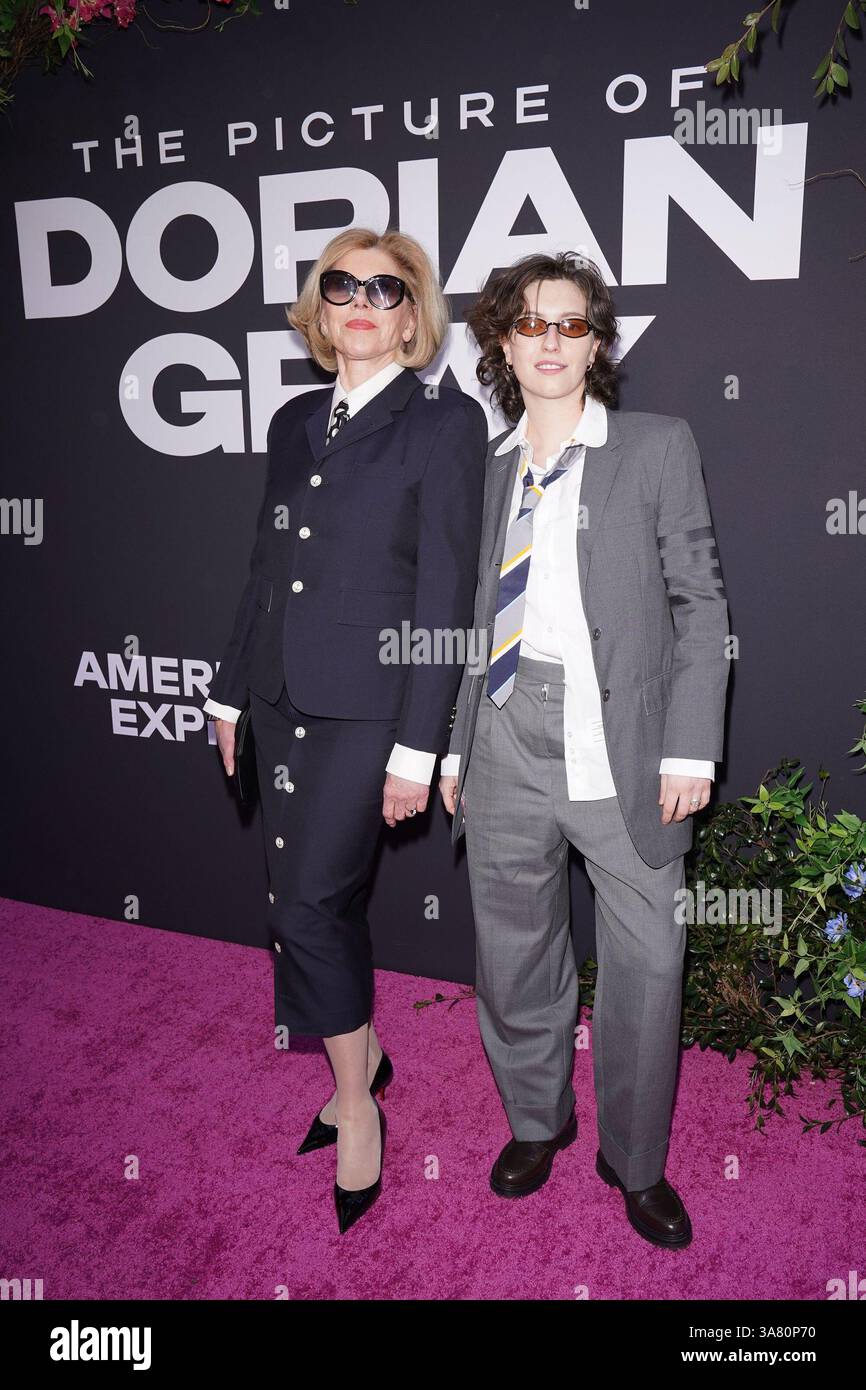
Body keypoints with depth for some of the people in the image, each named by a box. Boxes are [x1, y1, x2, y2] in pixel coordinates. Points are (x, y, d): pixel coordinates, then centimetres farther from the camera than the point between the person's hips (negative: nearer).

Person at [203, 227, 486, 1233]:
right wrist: (232, 689, 17)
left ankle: (355, 1104, 18)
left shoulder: (446, 421, -4)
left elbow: (446, 592, -10)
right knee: (314, 899, 14)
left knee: (310, 903, -6)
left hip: (366, 702, -6)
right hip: (283, 696, 6)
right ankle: (362, 1057, 37)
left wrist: (418, 744, -14)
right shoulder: (295, 421, 14)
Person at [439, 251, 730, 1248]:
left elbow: (700, 602, 0)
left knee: (646, 962, 3)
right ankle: (535, 1122, 37)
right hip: (506, 741, 3)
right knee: (512, 953, 12)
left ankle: (636, 1164, 27)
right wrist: (452, 746, 11)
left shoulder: (659, 447, 3)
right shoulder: (481, 468, 12)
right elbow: (472, 619, 14)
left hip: (624, 744, -2)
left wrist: (690, 748, -7)